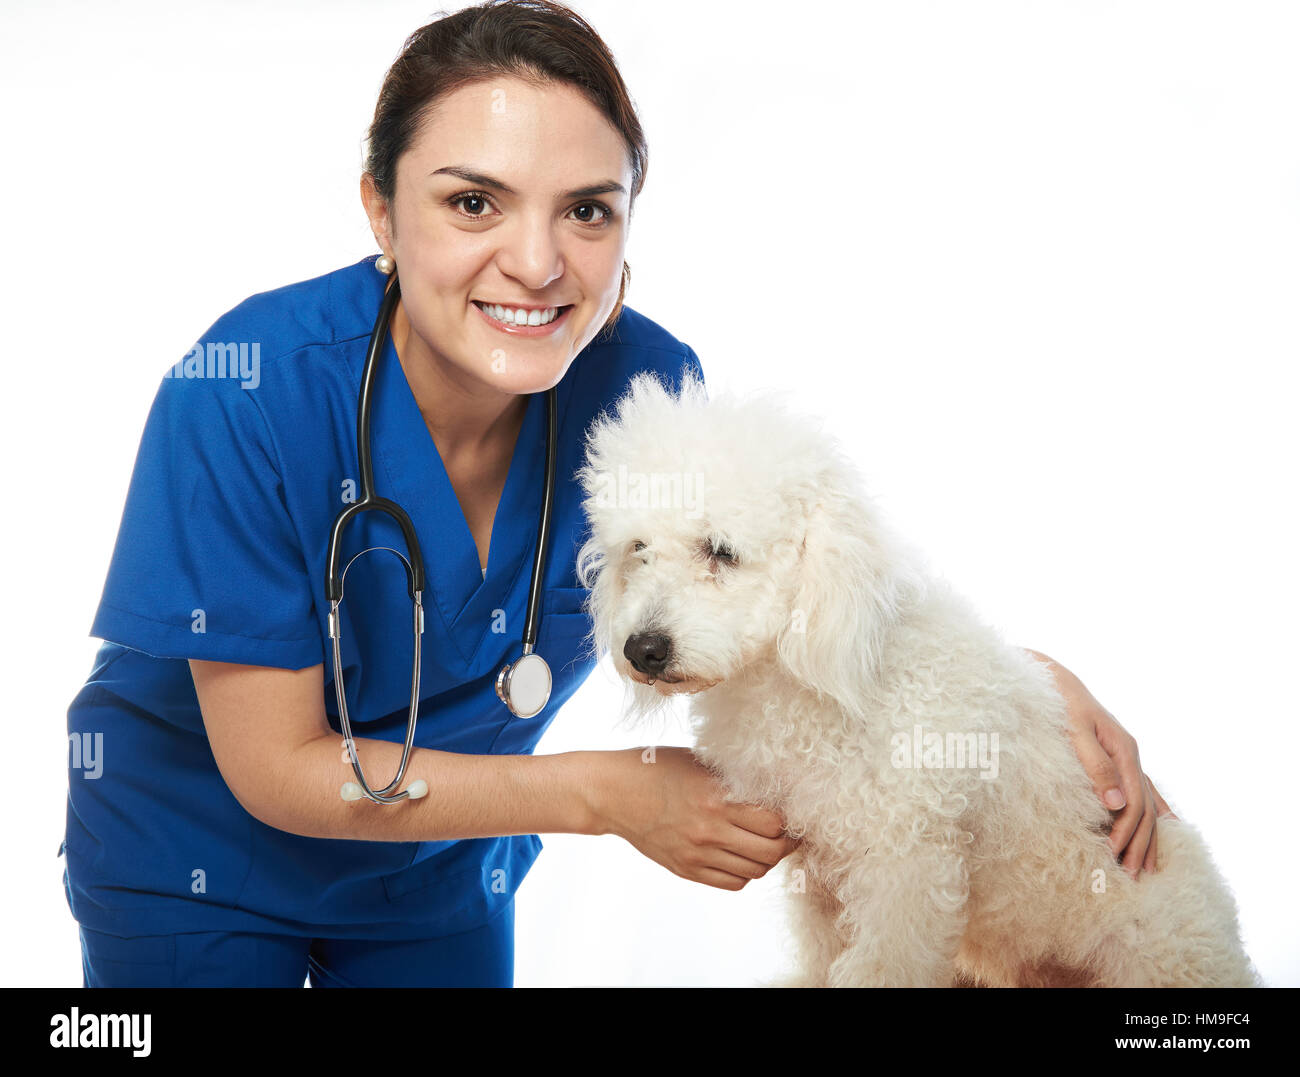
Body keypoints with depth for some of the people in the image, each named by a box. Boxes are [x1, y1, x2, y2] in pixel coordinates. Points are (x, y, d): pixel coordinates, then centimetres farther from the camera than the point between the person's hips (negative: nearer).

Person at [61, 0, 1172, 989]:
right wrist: (611, 795, -26)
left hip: (445, 872, 3)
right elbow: (278, 767, -24)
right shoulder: (247, 394, -31)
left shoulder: (644, 384, -21)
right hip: (197, 856, -3)